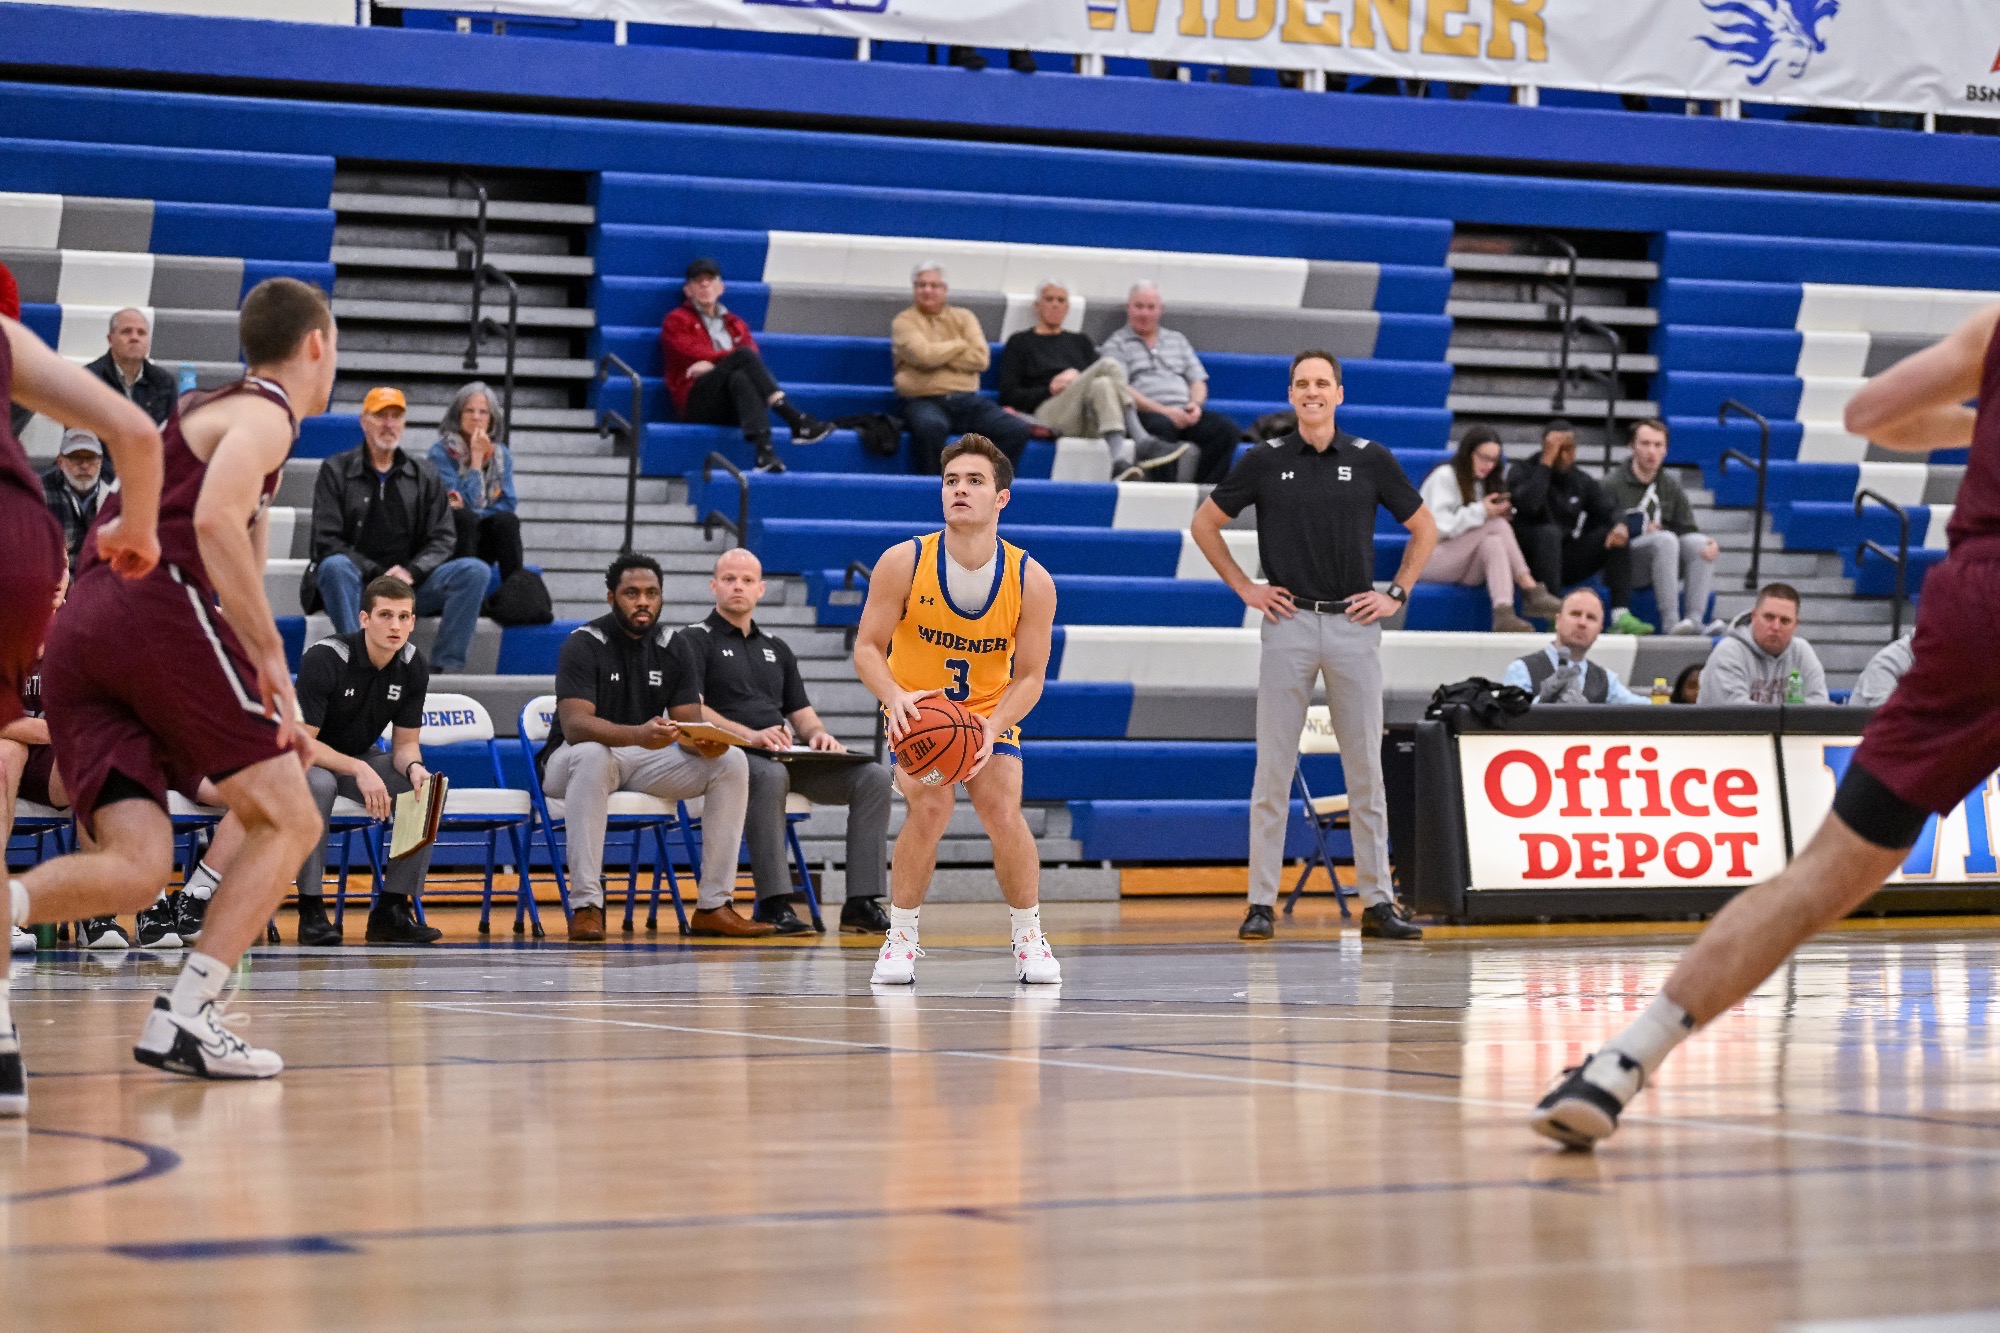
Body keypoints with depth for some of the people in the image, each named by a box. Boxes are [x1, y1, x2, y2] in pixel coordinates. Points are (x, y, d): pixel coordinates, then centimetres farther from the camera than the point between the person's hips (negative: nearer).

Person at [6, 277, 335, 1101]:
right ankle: (185, 1020, -13)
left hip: (74, 636, 8)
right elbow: (215, 521, -14)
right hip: (160, 609, -8)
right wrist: (270, 654, -14)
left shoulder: (206, 412, 33)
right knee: (289, 821, 0)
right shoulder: (263, 414, 5)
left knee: (137, 869, -1)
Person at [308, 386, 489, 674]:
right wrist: (378, 573, -14)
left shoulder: (425, 475, 17)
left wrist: (411, 571, -11)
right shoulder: (336, 470, 8)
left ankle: (446, 666, -28)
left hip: (411, 583, 3)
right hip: (357, 583, -3)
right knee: (335, 567, -37)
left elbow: (444, 538, 9)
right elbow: (327, 541, -1)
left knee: (476, 571, -21)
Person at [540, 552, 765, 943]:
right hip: (571, 761, -5)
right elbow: (575, 724, -27)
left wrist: (705, 744, -27)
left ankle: (713, 906, -16)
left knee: (731, 761, -15)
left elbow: (689, 725, -1)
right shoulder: (584, 644, -13)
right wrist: (639, 735, -45)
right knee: (592, 756, -41)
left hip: (646, 761, 6)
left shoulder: (672, 647, 4)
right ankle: (585, 906, -41)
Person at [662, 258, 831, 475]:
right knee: (744, 356, -29)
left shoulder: (736, 324, 28)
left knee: (740, 378, -35)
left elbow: (754, 356, 7)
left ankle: (763, 450, -59)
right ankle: (796, 421, -47)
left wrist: (715, 364, -9)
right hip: (697, 401, -3)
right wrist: (730, 359, -10)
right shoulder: (676, 321, 19)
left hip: (733, 407, 3)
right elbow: (691, 352, -2)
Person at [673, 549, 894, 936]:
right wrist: (748, 734, -24)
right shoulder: (694, 641, 7)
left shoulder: (776, 649, 27)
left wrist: (817, 733, -2)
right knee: (770, 778, -42)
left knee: (873, 777, -17)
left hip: (788, 757, 6)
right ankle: (773, 904, -38)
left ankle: (861, 903, -21)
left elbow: (802, 713, 24)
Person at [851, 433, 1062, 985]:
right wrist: (895, 697, -34)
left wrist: (991, 730, -28)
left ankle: (1028, 937, 6)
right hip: (915, 711, -1)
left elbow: (1030, 676, -11)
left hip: (990, 714, 1)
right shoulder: (903, 563, -20)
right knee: (931, 806, -24)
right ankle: (901, 938, -7)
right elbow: (867, 648, -14)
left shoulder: (1031, 581, -18)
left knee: (1004, 813, -17)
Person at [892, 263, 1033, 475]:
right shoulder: (904, 322, 6)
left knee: (1017, 429, -19)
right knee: (930, 427, -41)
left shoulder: (964, 317, 16)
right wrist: (960, 345, 2)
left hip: (968, 401, 4)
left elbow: (980, 358, 2)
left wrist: (938, 356, -6)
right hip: (924, 401, -4)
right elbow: (923, 354, -13)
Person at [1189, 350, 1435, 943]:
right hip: (1289, 623, -1)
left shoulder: (1371, 459, 4)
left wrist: (1397, 594, 6)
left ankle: (1377, 903, 9)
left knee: (1366, 770, 3)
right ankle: (1261, 904, 2)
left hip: (1355, 626, 1)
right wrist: (1245, 588, 6)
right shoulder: (1265, 461, 3)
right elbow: (1205, 523, 13)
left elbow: (1424, 528, 15)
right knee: (1273, 769, -1)